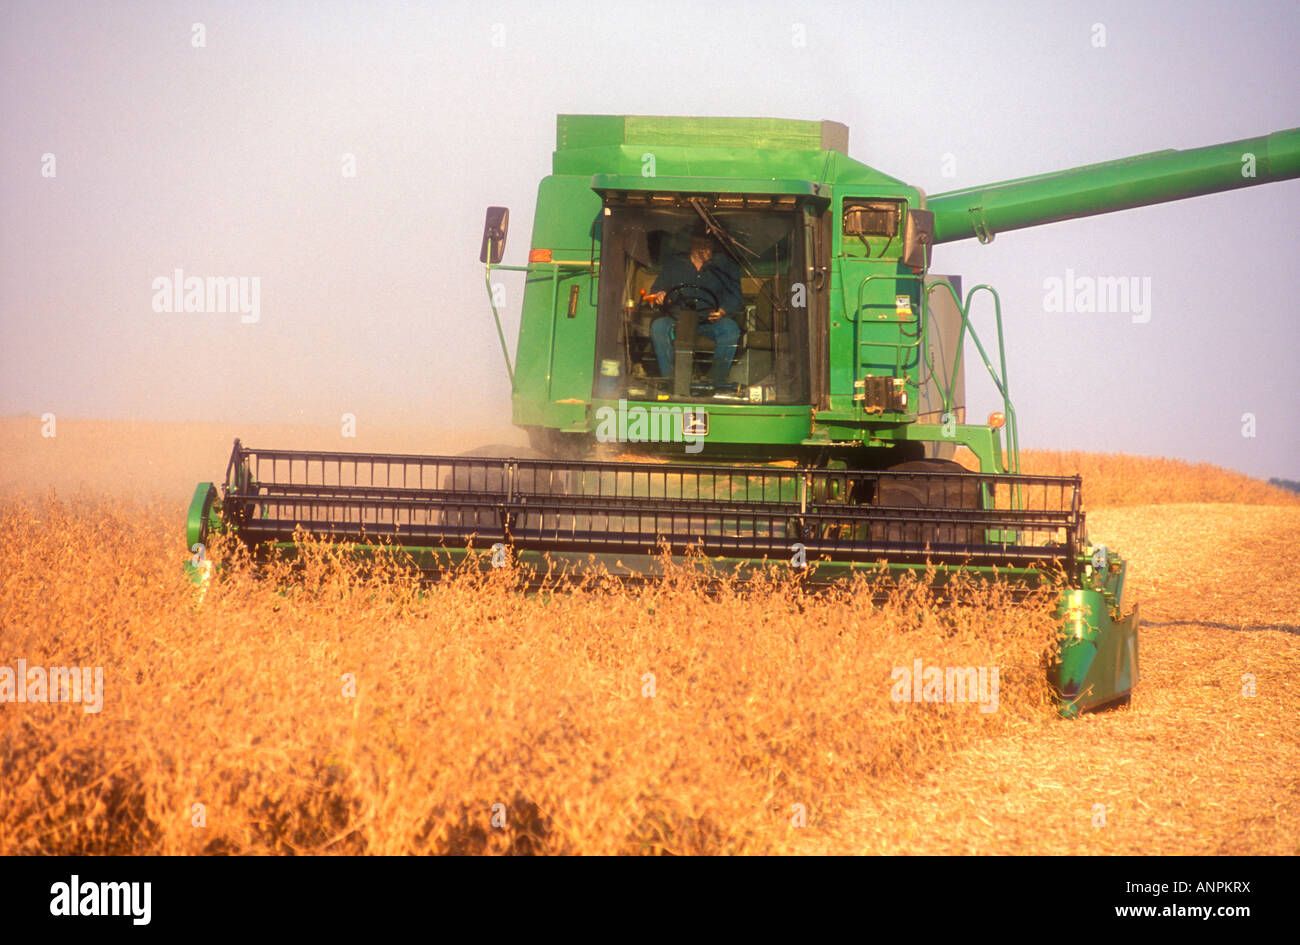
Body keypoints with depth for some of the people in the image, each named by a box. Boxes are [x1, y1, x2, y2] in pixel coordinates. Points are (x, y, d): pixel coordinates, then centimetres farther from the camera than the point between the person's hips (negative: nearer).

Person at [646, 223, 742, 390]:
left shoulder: (724, 265, 11)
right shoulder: (675, 263, 16)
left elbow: (735, 297, 5)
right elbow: (657, 287, 18)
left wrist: (722, 312, -17)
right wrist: (659, 294, -8)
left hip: (711, 321, -1)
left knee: (730, 328, -34)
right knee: (658, 326, -30)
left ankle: (717, 380, -26)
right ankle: (668, 378, -29)